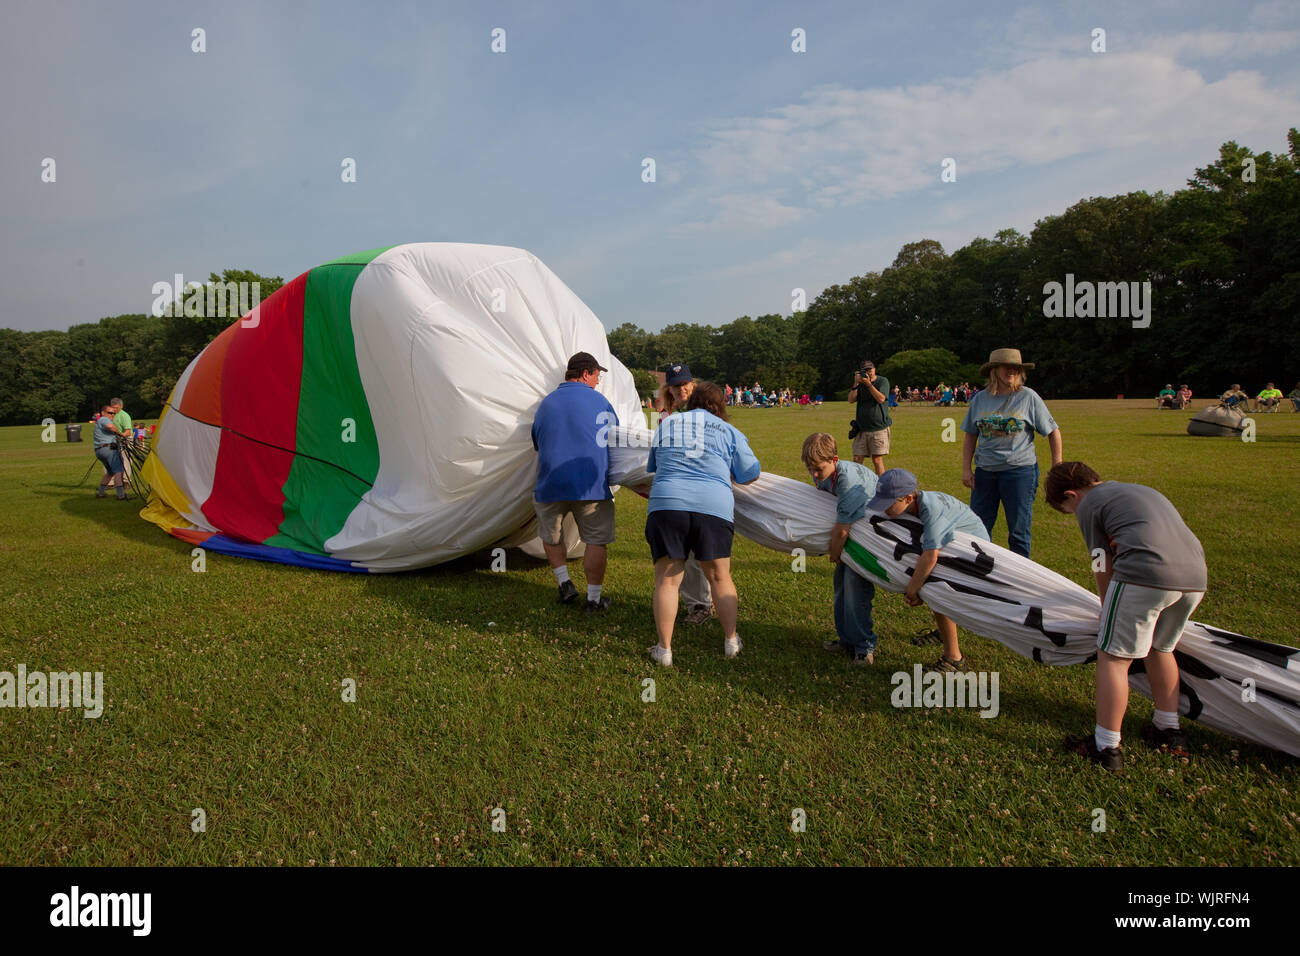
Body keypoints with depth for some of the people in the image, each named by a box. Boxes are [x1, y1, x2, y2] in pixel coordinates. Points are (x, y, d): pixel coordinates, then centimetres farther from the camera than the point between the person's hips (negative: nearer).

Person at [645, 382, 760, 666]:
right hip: (714, 508, 0)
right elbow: (750, 475, 15)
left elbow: (652, 469, 30)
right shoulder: (729, 432, 12)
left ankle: (664, 649, 8)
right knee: (719, 577, 15)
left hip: (666, 504, 1)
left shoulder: (666, 425, 19)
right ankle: (731, 640, 25)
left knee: (667, 580, 6)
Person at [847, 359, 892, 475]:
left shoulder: (883, 381, 0)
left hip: (879, 428, -3)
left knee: (877, 460, -5)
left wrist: (869, 384, -19)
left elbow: (881, 399, -14)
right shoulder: (860, 382, 11)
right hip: (861, 429, 4)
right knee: (857, 460, 0)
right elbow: (851, 399, 0)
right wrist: (856, 383, -11)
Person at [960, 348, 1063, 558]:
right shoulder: (979, 399, 5)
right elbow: (970, 436, 13)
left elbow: (1053, 431, 3)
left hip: (1020, 471, -3)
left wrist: (1057, 466, 0)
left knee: (1019, 531, 3)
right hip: (985, 471, 3)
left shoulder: (1028, 397, -3)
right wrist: (966, 468, 7)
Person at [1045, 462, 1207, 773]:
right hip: (1195, 577, 8)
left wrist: (1108, 612, 28)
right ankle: (1169, 731, 35)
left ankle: (1106, 747, 6)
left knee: (1113, 657, 2)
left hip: (1145, 573, -8)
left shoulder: (1089, 505, 10)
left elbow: (1104, 569, 12)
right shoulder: (1140, 490, 33)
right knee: (1160, 649, 27)